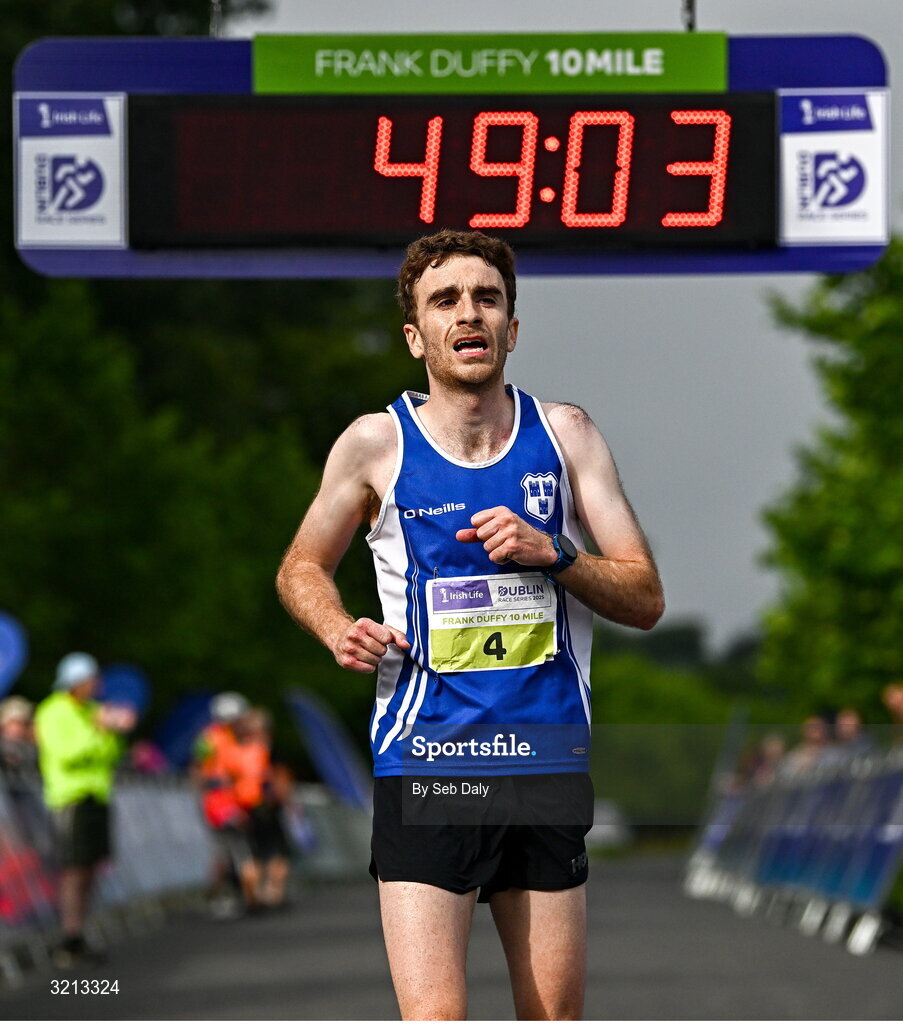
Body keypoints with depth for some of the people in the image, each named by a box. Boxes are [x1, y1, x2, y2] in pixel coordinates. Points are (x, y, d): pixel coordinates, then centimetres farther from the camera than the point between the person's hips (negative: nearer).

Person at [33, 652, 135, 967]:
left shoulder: (92, 711, 17)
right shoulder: (54, 713, -8)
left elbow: (109, 757, 18)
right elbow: (65, 756, -19)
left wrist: (115, 733, -1)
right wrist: (98, 731, -20)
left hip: (97, 796, 8)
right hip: (71, 796, -8)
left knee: (89, 870, 6)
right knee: (73, 870, -12)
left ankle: (77, 941, 10)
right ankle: (70, 939, -13)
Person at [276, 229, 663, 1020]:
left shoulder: (564, 434, 5)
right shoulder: (377, 443, 0)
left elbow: (646, 599, 4)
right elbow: (301, 568, 15)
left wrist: (550, 553, -13)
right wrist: (340, 631, -6)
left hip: (549, 765, 3)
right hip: (424, 767, -3)